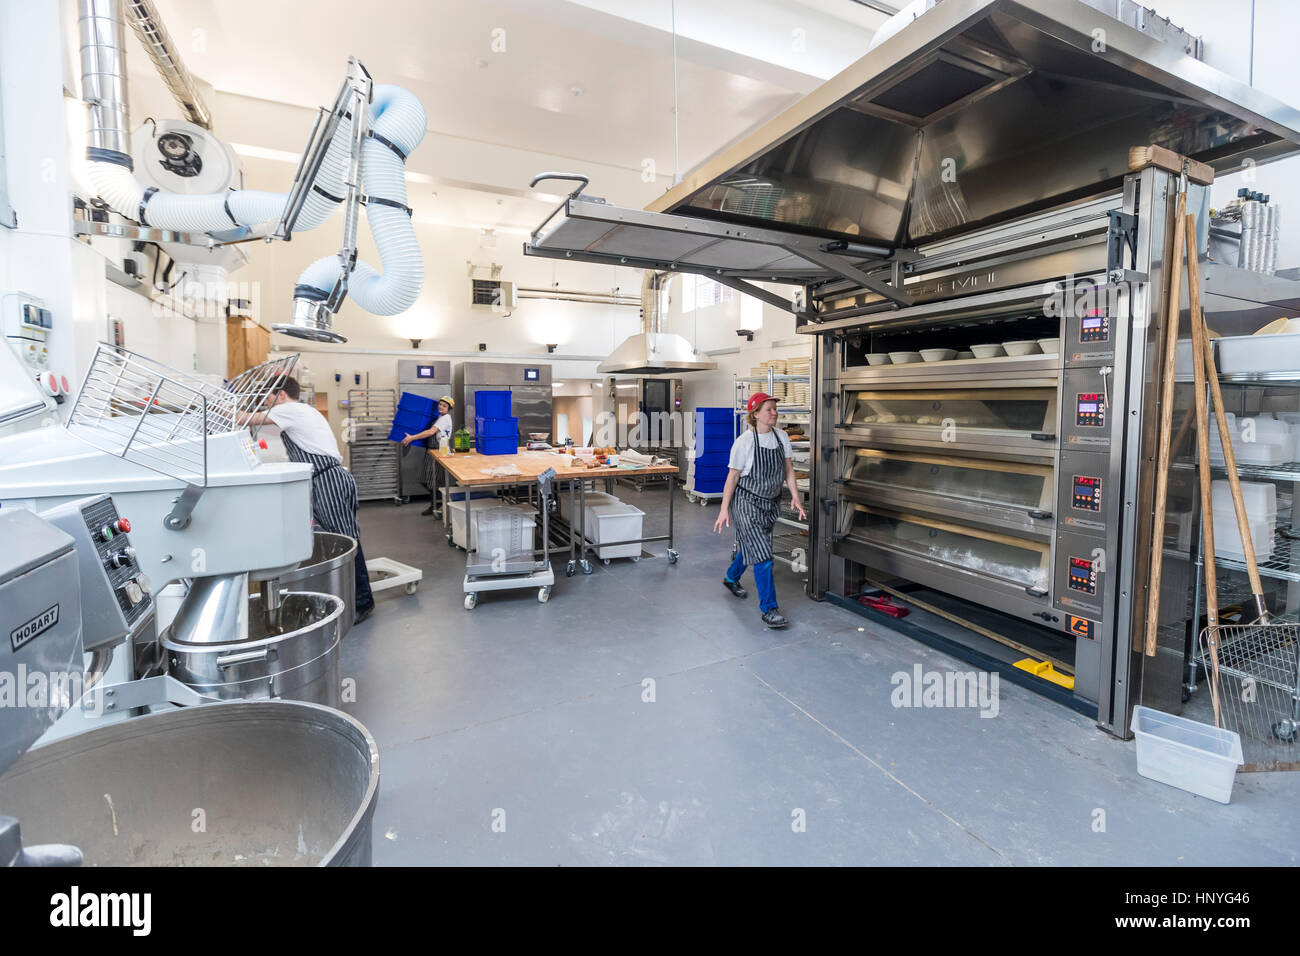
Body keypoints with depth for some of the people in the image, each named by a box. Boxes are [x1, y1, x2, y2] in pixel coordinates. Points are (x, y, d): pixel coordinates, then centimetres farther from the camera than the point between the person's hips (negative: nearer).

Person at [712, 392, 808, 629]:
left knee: (750, 545, 21)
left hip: (772, 503, 6)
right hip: (748, 502, -6)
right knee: (762, 553, -11)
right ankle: (768, 609, -2)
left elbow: (788, 470, 6)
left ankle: (731, 578, 48)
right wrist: (725, 510, -9)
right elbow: (732, 477, -9)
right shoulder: (745, 441, -14)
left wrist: (796, 498, -6)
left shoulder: (781, 437, 1)